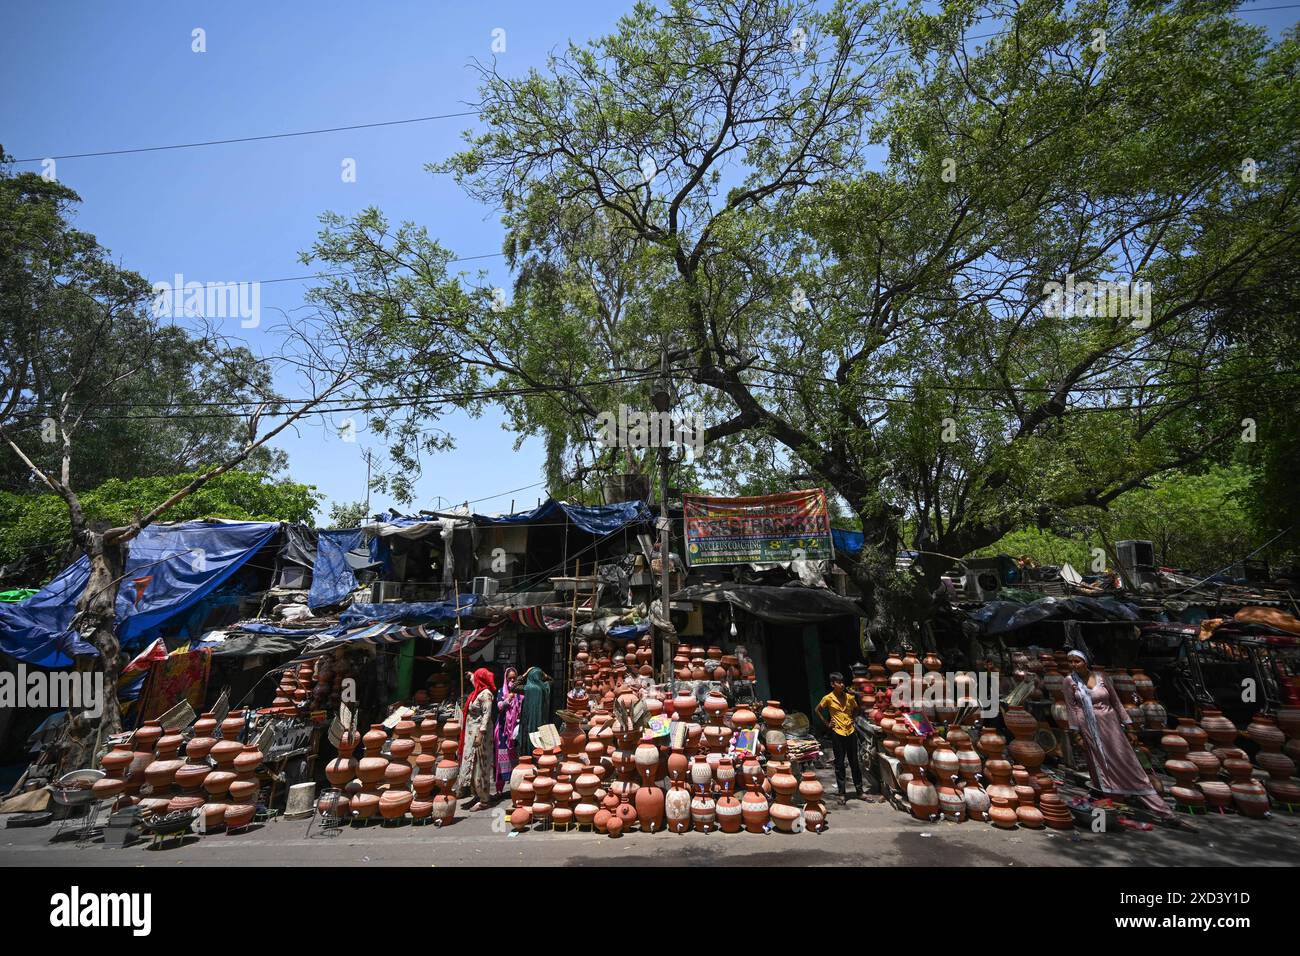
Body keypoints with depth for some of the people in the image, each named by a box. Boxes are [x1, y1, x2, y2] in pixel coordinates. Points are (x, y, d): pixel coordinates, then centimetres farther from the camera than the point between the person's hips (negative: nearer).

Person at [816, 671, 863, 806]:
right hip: (837, 734, -3)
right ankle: (841, 793, 11)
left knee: (854, 763, 11)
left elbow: (855, 709, 21)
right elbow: (816, 710, 3)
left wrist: (852, 719, 6)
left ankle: (859, 791, 20)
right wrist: (827, 723, -1)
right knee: (839, 764, 4)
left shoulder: (850, 697, 1)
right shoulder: (828, 698, -8)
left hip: (851, 732, 3)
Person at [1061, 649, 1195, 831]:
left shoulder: (1101, 678, 2)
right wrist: (1076, 733, -5)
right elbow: (1071, 707, -1)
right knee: (1100, 770, 1)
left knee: (1130, 767, 1)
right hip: (1089, 731, -1)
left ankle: (1167, 814, 3)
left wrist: (1126, 724, 8)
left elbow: (1116, 701, 10)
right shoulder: (1070, 682, -2)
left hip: (1109, 727, 1)